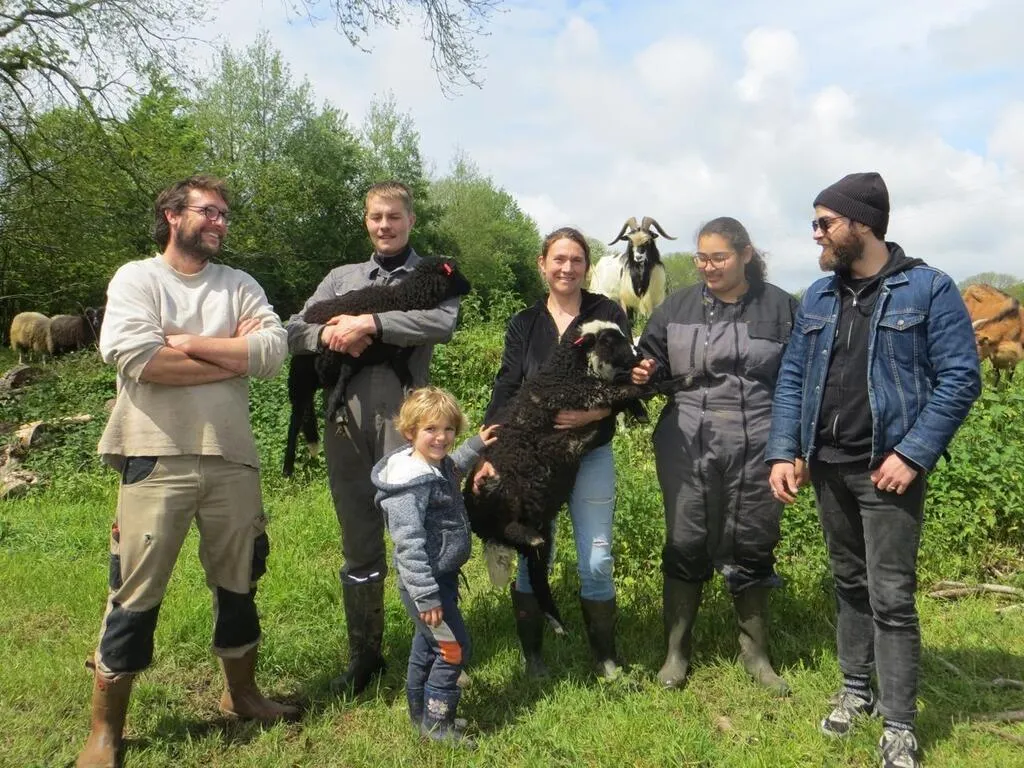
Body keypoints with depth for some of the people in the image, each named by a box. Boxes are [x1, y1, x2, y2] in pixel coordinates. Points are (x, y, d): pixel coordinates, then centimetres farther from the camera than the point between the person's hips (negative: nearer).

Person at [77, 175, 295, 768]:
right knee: (136, 595, 3)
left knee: (238, 585, 15)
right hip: (158, 459, -3)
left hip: (232, 459, 4)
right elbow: (135, 358, -17)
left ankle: (242, 693, 35)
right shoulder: (136, 278, 1)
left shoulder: (241, 285, 10)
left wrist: (187, 342, -10)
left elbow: (274, 352, -6)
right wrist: (232, 355, -9)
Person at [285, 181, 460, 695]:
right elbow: (293, 331, 12)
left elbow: (443, 322, -12)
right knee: (358, 546, 11)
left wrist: (370, 323, -19)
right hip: (345, 421, 4)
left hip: (403, 421, -3)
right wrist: (328, 333, -10)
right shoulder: (341, 277, 20)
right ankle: (364, 654, 26)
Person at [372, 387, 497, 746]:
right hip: (424, 581, -10)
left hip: (443, 576, 10)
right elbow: (409, 544, -29)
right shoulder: (412, 481, -27)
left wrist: (475, 446, 28)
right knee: (452, 648, -2)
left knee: (427, 644, 21)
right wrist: (426, 597, -29)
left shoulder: (439, 466, 3)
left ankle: (420, 711, 38)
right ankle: (436, 723, 14)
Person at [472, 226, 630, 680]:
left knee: (596, 561, 1)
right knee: (532, 557, 4)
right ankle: (532, 655, 24)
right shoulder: (523, 324, 6)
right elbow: (505, 391, 0)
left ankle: (605, 657, 22)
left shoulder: (608, 315, 1)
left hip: (592, 454, -1)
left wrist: (594, 413, -22)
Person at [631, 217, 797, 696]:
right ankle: (676, 652, 23)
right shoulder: (678, 306, 6)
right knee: (686, 545, 8)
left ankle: (755, 653, 29)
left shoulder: (780, 307, 1)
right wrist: (644, 372, -10)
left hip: (755, 447, -1)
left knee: (752, 547, 11)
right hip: (687, 445, 1)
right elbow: (651, 360, 14)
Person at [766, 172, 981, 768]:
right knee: (850, 582, 17)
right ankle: (857, 689, 33)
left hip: (887, 468, -5)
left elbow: (960, 378, -10)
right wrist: (784, 452, 0)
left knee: (891, 597, -1)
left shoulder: (929, 289, -7)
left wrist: (913, 454, -17)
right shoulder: (819, 297, 9)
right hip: (828, 465, 5)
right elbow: (793, 378, 9)